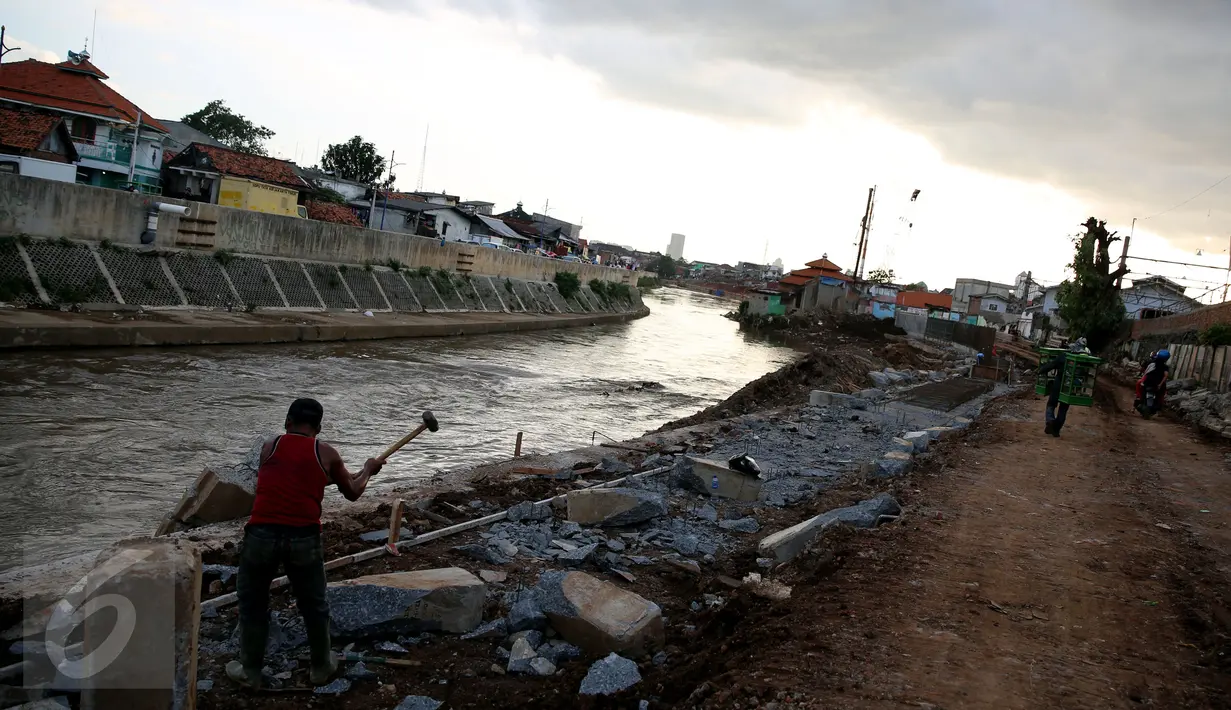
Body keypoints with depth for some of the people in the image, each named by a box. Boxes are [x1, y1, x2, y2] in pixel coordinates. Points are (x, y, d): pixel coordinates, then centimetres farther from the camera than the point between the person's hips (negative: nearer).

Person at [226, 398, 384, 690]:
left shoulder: (269, 447, 12)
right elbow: (352, 492, 19)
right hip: (304, 538, 0)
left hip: (262, 534, 1)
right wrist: (368, 470, 40)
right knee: (314, 605, 18)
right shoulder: (327, 454, 8)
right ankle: (322, 667, 33)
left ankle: (250, 671, 29)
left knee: (252, 603, 19)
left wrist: (350, 473, 36)